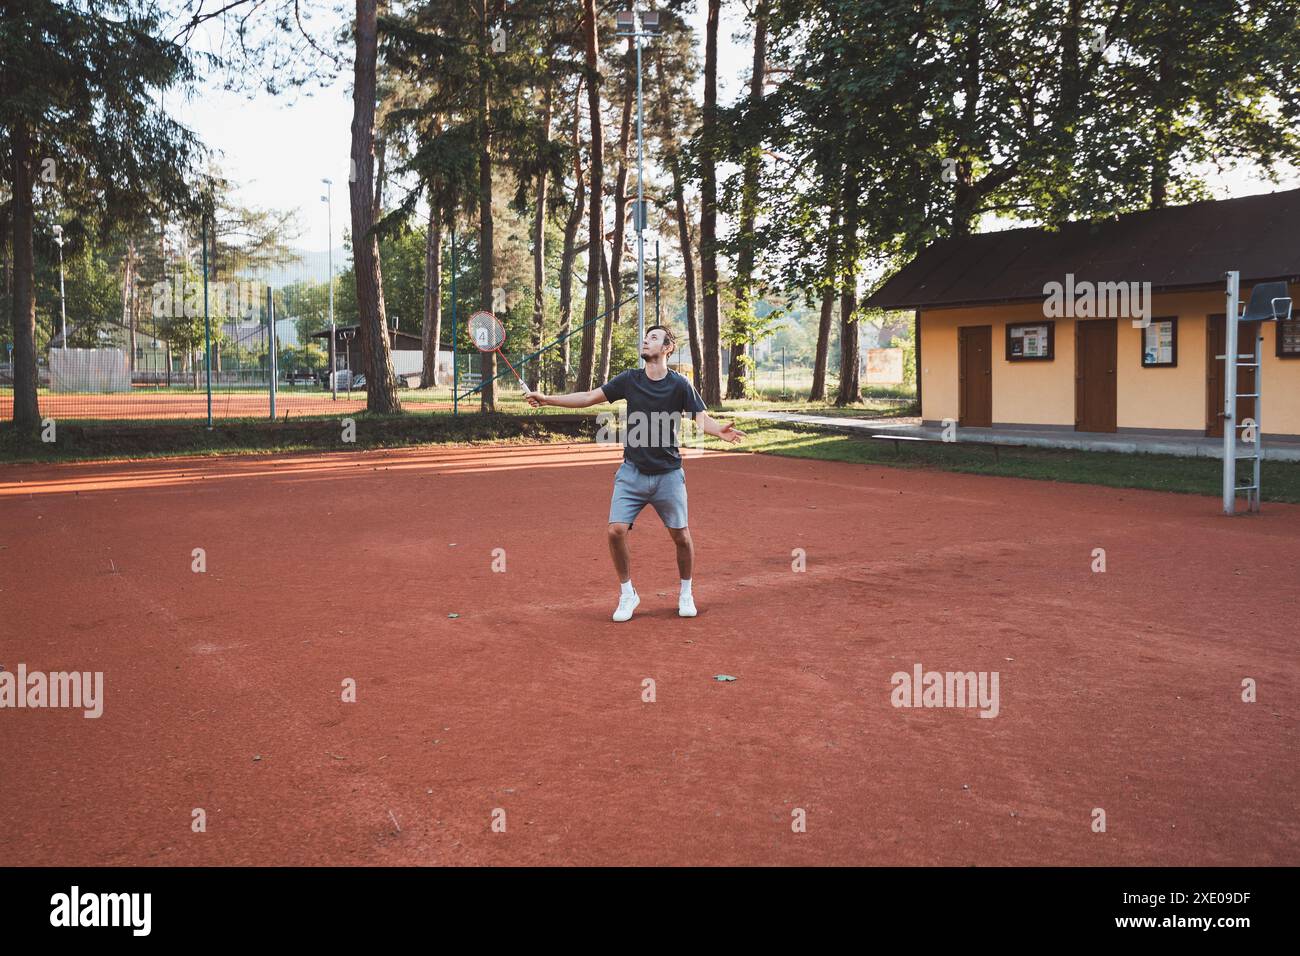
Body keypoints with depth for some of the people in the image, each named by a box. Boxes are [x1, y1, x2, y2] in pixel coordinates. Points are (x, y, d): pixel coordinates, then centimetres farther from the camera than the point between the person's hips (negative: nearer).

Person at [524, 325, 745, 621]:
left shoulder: (680, 385, -6)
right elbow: (588, 398, 3)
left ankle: (686, 593, 27)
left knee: (681, 536, 3)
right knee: (616, 531, -11)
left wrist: (720, 431, -36)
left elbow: (702, 418, -14)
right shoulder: (629, 379, 1)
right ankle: (627, 594, 10)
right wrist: (547, 399, -4)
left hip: (668, 474, -2)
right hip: (632, 472, 2)